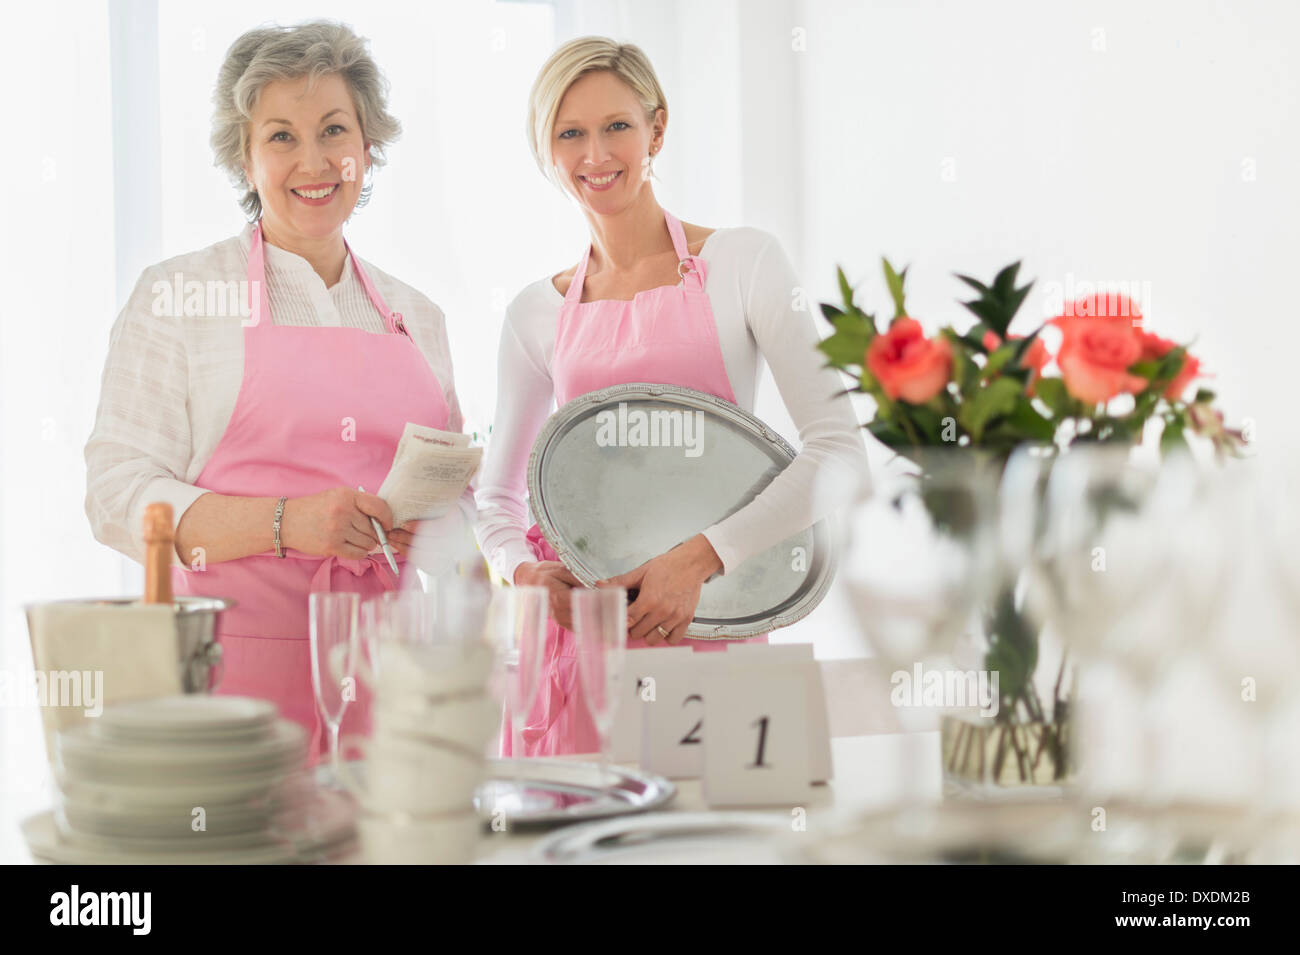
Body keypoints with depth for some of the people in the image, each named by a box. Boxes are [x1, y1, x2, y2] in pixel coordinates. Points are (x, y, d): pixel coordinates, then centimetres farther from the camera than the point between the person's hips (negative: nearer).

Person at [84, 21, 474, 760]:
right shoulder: (177, 297, 3)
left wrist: (416, 529, -3)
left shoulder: (415, 317, 16)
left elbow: (459, 500, 21)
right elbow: (119, 498, -4)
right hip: (234, 667, -3)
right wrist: (284, 522, -17)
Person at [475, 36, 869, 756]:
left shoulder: (741, 262, -1)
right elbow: (498, 495, 16)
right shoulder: (536, 313, 9)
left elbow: (839, 452, -10)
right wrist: (526, 571, -6)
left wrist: (702, 557, -21)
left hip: (706, 621, -2)